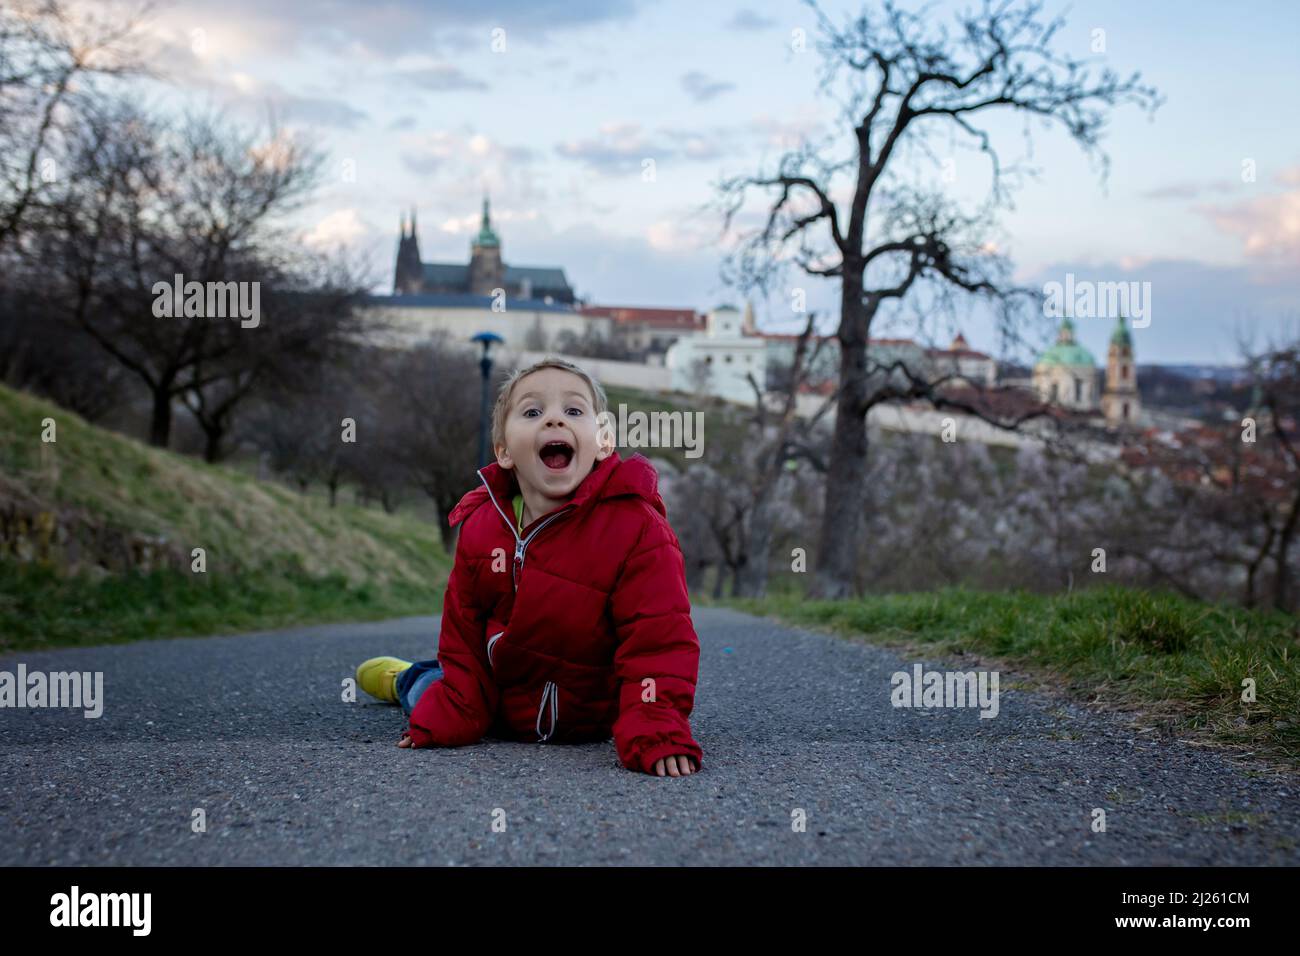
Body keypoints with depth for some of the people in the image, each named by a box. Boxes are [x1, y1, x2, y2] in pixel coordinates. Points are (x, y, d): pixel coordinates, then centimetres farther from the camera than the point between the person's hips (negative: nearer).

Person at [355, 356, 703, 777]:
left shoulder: (638, 530, -29)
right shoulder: (481, 527, -11)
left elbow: (659, 639, -30)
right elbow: (464, 633, -1)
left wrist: (658, 734, -39)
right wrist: (445, 720, -7)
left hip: (588, 721, -3)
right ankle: (408, 679, 57)